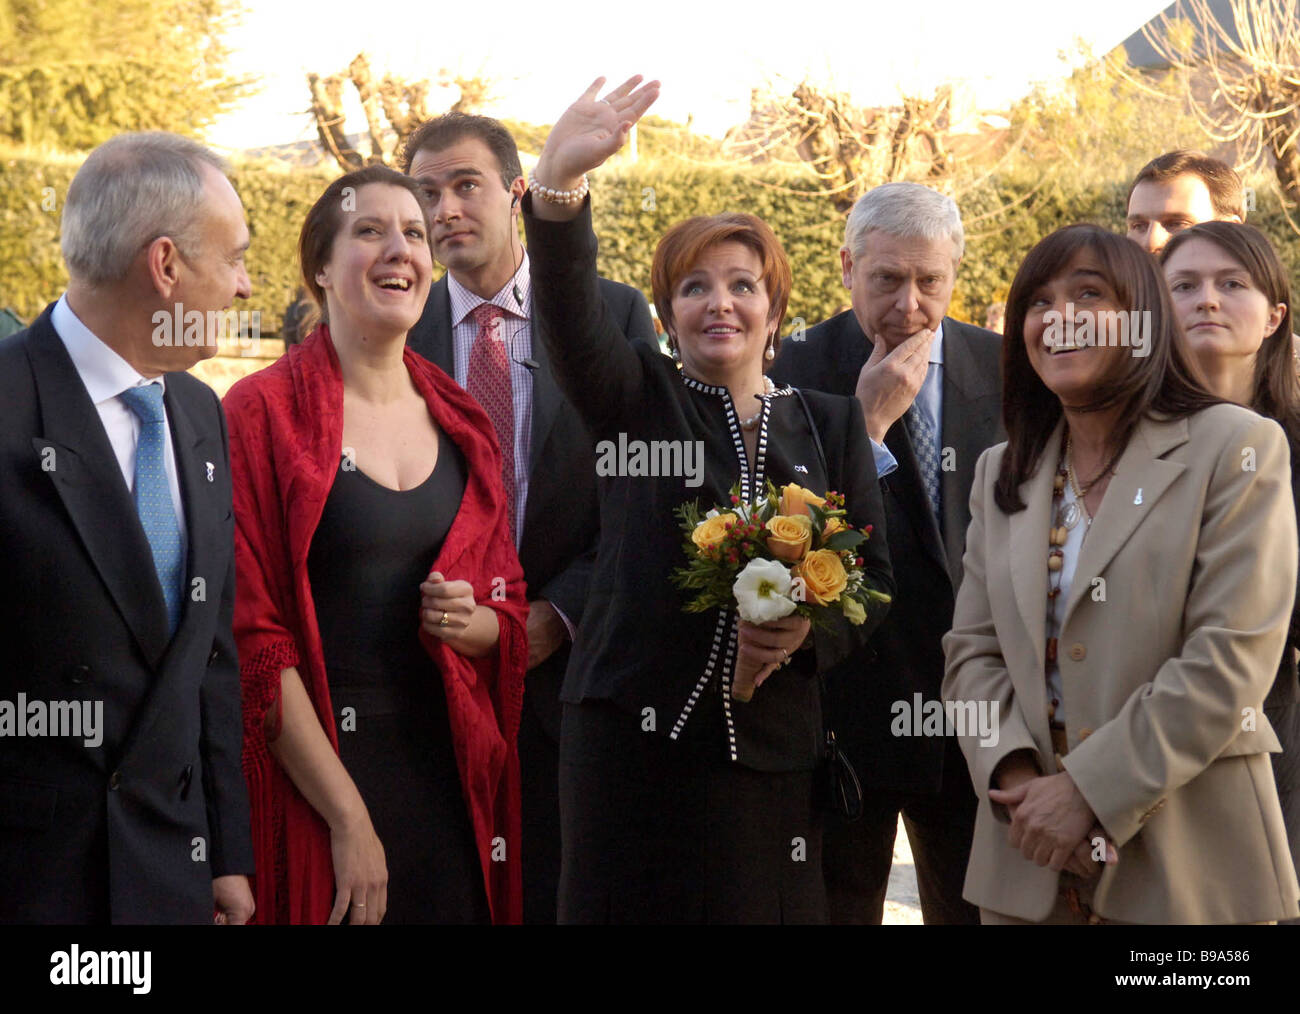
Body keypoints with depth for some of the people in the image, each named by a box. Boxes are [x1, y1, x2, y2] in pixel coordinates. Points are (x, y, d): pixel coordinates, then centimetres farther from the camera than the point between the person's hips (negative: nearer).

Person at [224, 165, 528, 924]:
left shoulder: (463, 426, 11)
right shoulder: (262, 413, -5)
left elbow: (508, 615, 17)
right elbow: (251, 632, -10)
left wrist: (472, 620, -7)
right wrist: (348, 815, -14)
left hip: (450, 774, 5)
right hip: (312, 771, -5)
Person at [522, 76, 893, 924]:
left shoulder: (832, 424, 11)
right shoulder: (639, 399, 5)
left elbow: (874, 575, 10)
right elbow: (572, 317, -15)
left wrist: (809, 631, -12)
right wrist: (559, 185, -32)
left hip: (774, 747, 2)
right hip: (636, 735, -2)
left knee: (762, 905, 3)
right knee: (636, 908, -1)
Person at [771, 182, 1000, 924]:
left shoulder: (1002, 369, 4)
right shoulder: (801, 371, -6)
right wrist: (869, 420, -19)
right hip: (848, 695, -3)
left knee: (977, 906, 11)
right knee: (836, 902, 9)